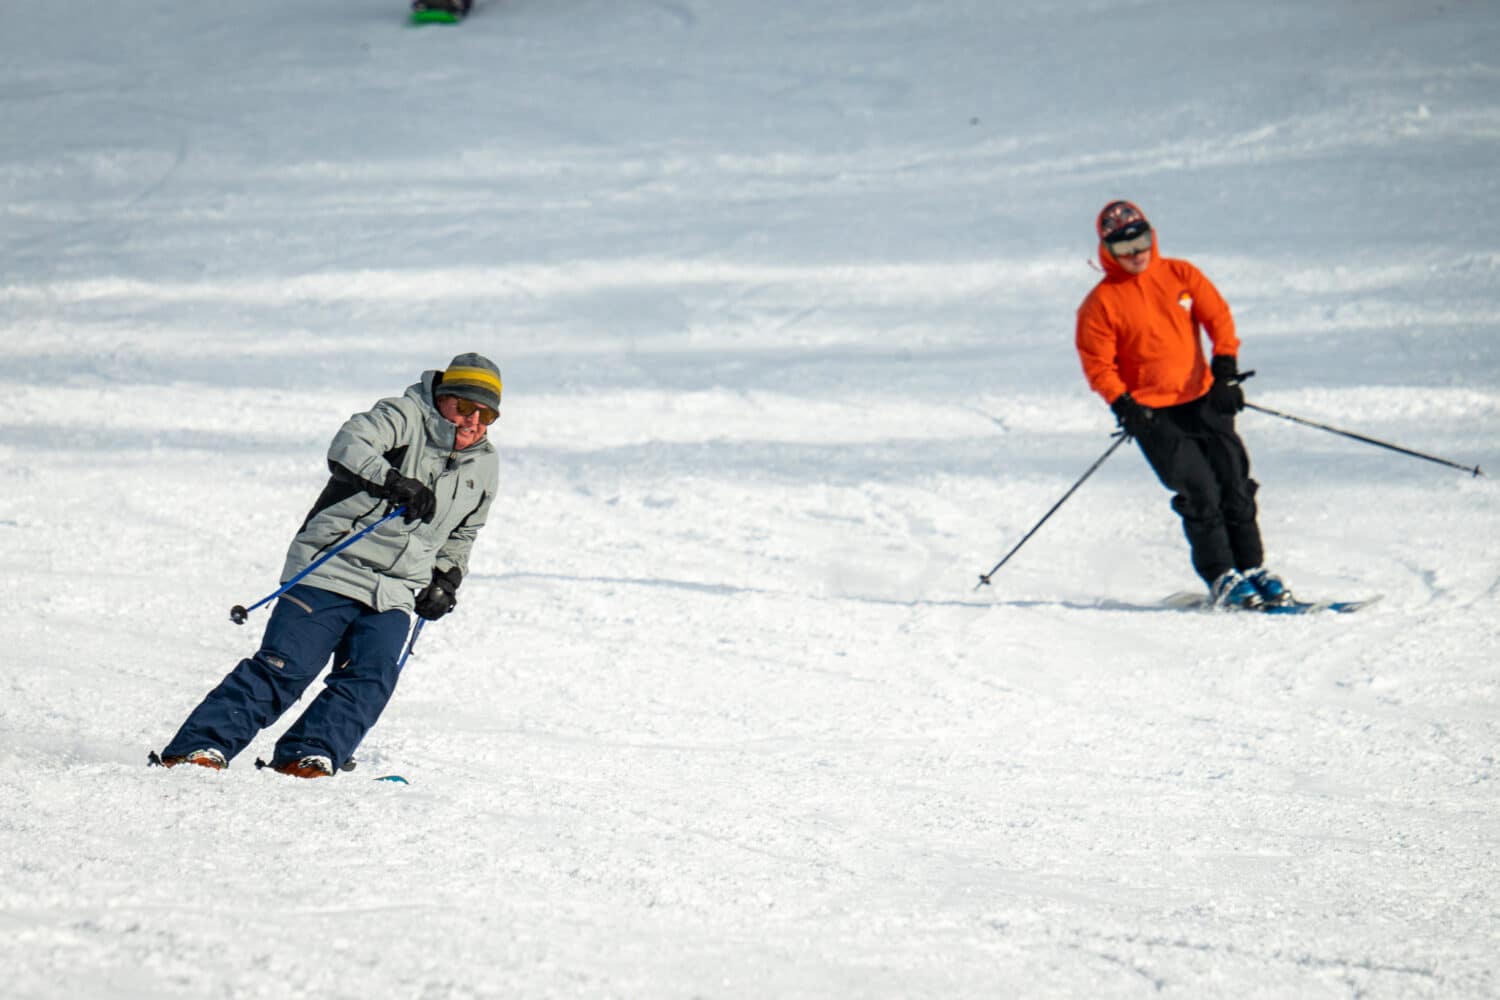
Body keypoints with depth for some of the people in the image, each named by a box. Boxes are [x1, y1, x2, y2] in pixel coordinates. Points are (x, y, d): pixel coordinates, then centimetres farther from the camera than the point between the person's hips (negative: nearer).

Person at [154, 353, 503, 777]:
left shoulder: (484, 468, 12)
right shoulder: (405, 416, -7)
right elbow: (347, 447, -26)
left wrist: (446, 579, 11)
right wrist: (395, 482, -42)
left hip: (392, 598, 6)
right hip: (330, 572, -6)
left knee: (371, 678, -17)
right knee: (283, 669, -13)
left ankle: (306, 757, -16)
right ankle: (200, 746, -12)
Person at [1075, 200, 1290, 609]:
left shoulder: (1181, 275, 4)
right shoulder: (1101, 303, -5)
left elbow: (1218, 318, 6)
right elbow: (1097, 364, -4)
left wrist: (1225, 370, -6)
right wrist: (1123, 405, -16)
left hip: (1203, 398, 3)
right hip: (1153, 414, -3)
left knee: (1235, 483, 0)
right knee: (1200, 493, -11)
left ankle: (1253, 569, 10)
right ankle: (1221, 579, -4)